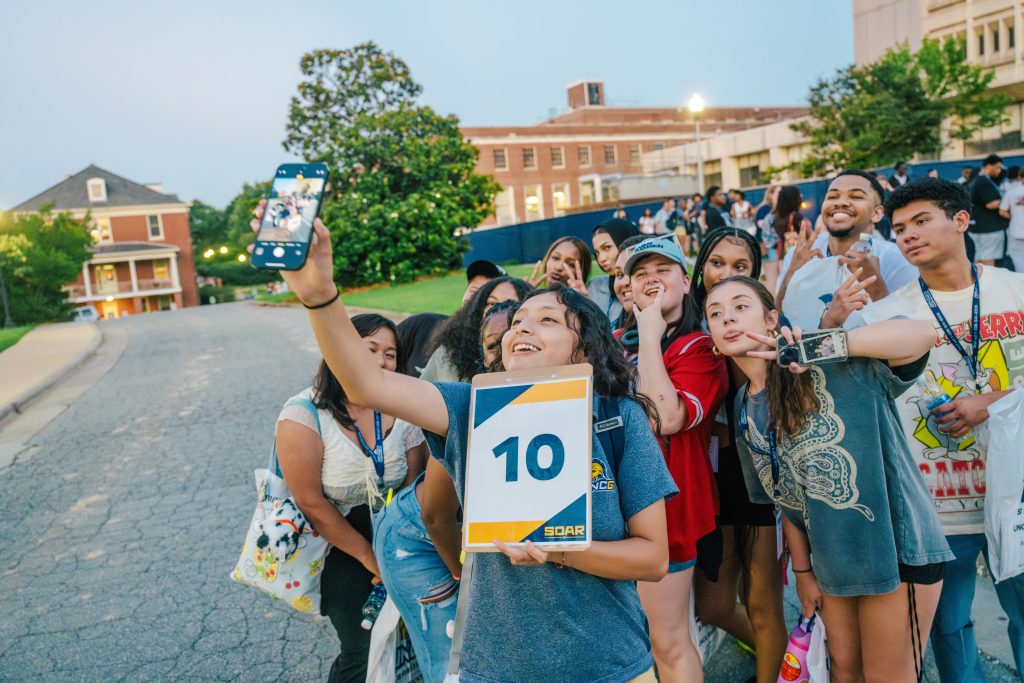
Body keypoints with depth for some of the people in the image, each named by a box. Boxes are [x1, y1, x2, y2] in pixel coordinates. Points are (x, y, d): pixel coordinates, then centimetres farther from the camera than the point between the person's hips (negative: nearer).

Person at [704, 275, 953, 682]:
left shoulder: (828, 368, -17)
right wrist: (803, 571, 11)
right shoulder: (744, 409, 2)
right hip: (832, 560, 6)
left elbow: (921, 334, -32)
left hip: (896, 543, -6)